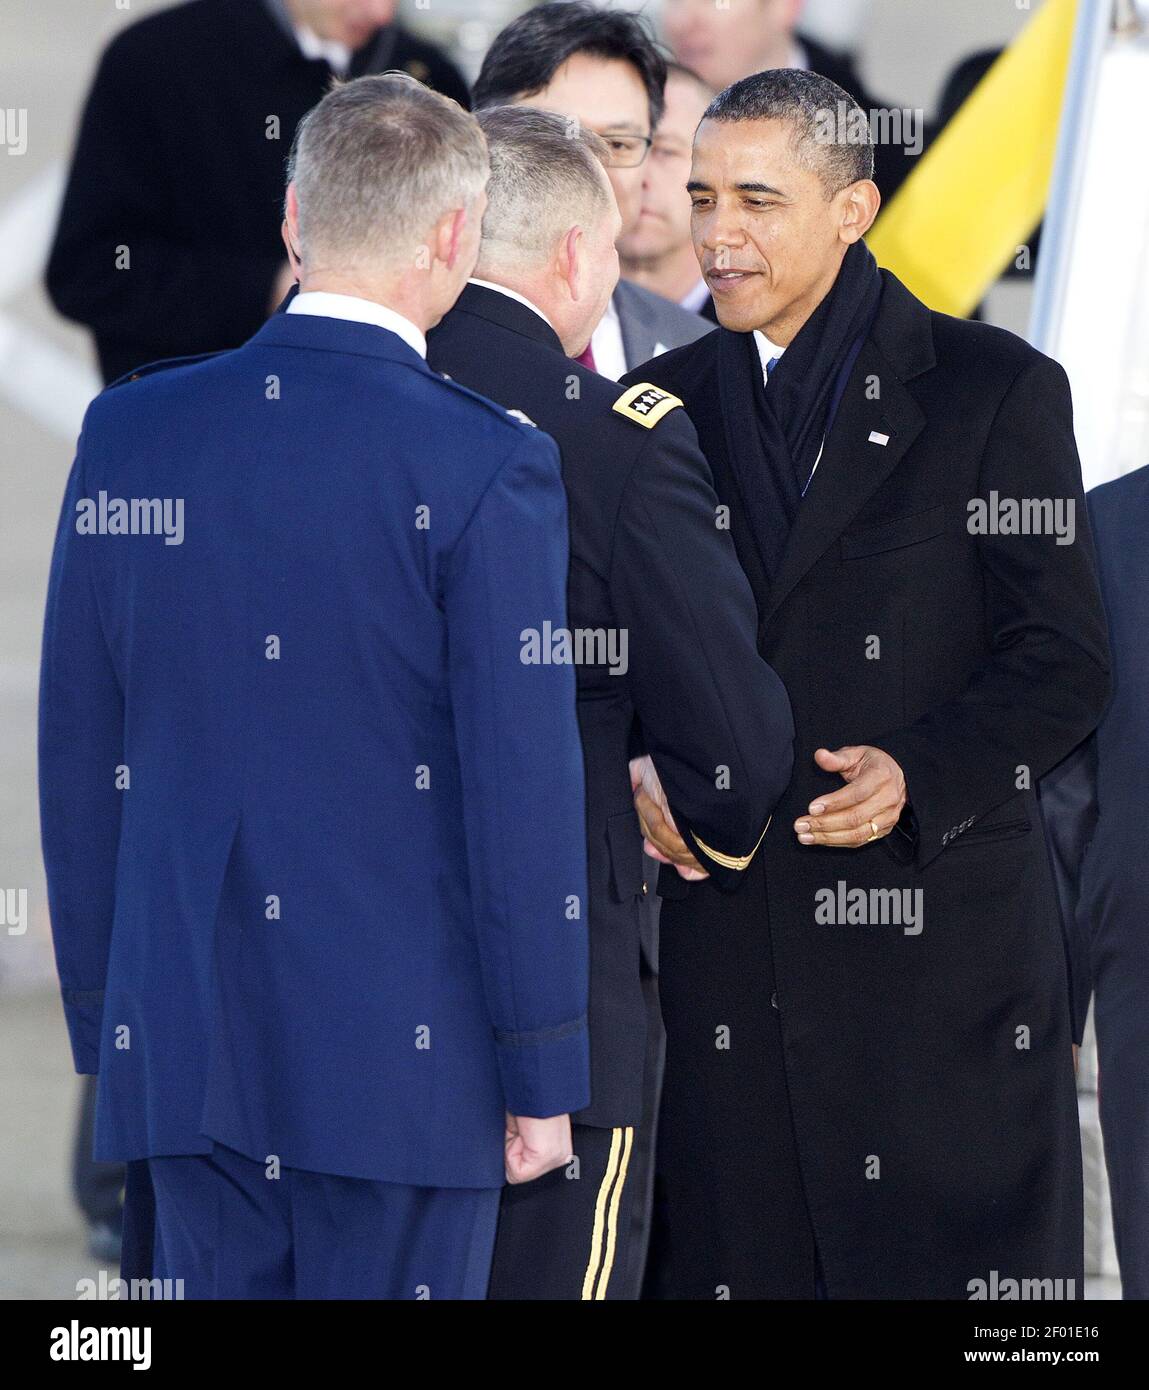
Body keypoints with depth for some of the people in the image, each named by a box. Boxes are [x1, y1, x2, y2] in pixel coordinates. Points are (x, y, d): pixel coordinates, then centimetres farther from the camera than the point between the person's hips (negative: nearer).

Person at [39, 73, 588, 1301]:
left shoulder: (130, 432, 3)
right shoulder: (487, 468, -11)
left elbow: (77, 753, 8)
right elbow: (521, 791, -11)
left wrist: (101, 1017, 16)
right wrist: (544, 1075, -3)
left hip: (183, 1046, 4)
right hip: (403, 1059, -4)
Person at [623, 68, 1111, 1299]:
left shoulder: (990, 388, 2)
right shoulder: (665, 407, 13)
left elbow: (1062, 661, -1)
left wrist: (920, 777, -16)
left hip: (941, 935, -3)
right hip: (725, 931, 3)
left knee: (955, 1256, -4)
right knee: (732, 1256, 1)